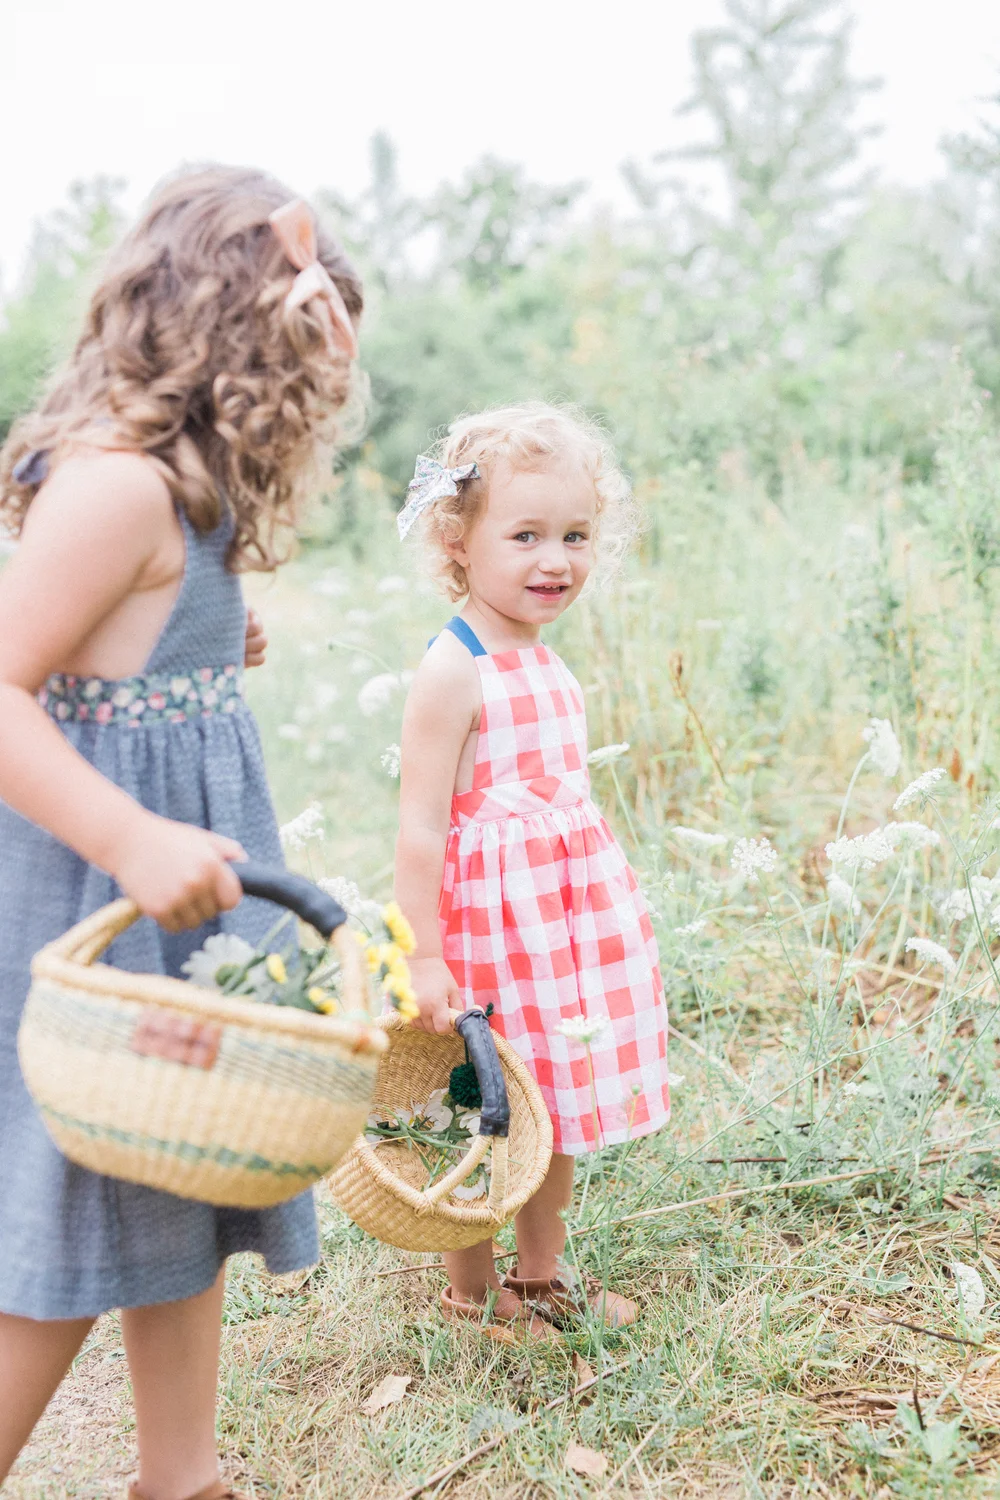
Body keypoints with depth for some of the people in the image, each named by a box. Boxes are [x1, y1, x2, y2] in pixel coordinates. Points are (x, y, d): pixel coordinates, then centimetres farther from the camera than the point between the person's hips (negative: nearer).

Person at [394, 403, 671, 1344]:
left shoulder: (547, 664, 10)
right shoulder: (453, 670, -16)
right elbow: (421, 824, -18)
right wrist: (424, 955, -19)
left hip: (572, 910, 8)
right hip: (490, 919, -8)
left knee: (559, 1105, 18)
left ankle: (541, 1275, 35)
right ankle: (470, 1291, 26)